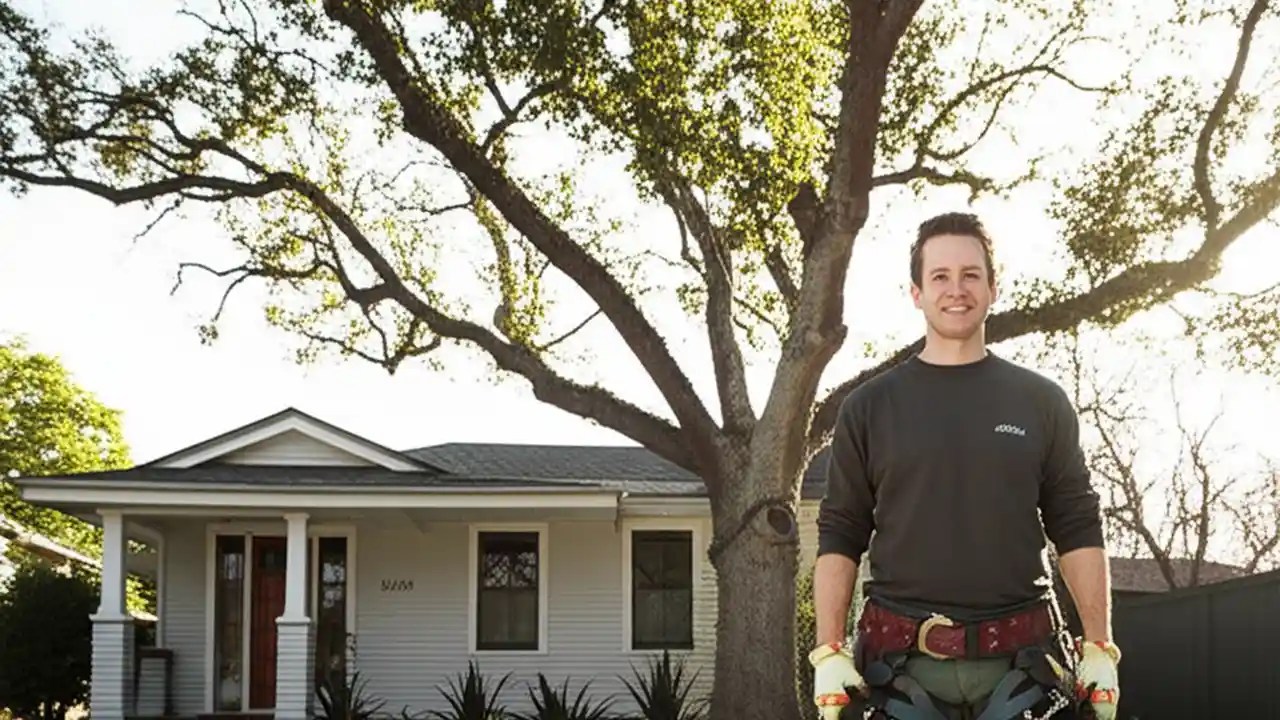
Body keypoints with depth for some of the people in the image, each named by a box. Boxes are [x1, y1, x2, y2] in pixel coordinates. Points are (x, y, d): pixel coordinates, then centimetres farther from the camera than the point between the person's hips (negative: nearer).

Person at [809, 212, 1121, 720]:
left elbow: (1078, 530, 8)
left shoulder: (1040, 402, 9)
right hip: (903, 660, 0)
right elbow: (839, 538, 6)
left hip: (1019, 659, 0)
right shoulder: (869, 406, 7)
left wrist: (1100, 649, 1)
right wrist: (829, 653, -3)